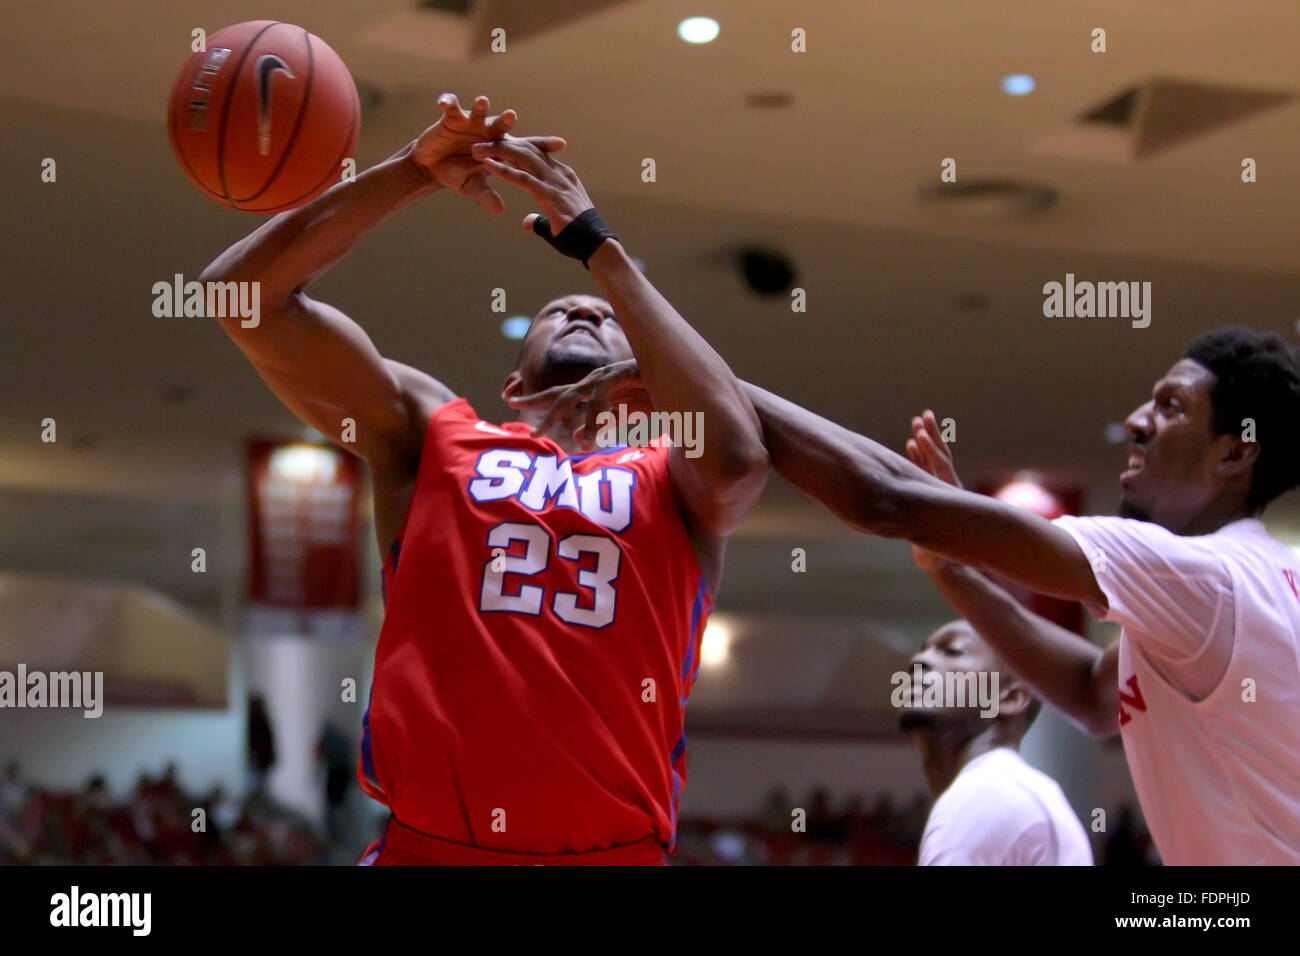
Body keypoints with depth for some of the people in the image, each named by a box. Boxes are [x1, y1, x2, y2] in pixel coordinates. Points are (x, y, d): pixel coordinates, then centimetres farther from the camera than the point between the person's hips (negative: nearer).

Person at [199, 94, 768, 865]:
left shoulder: (674, 482, 11)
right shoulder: (433, 431, 13)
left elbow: (737, 461, -14)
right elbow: (242, 291, 8)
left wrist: (601, 249, -6)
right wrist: (415, 171, -1)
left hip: (617, 850, 0)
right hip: (428, 843, 1)